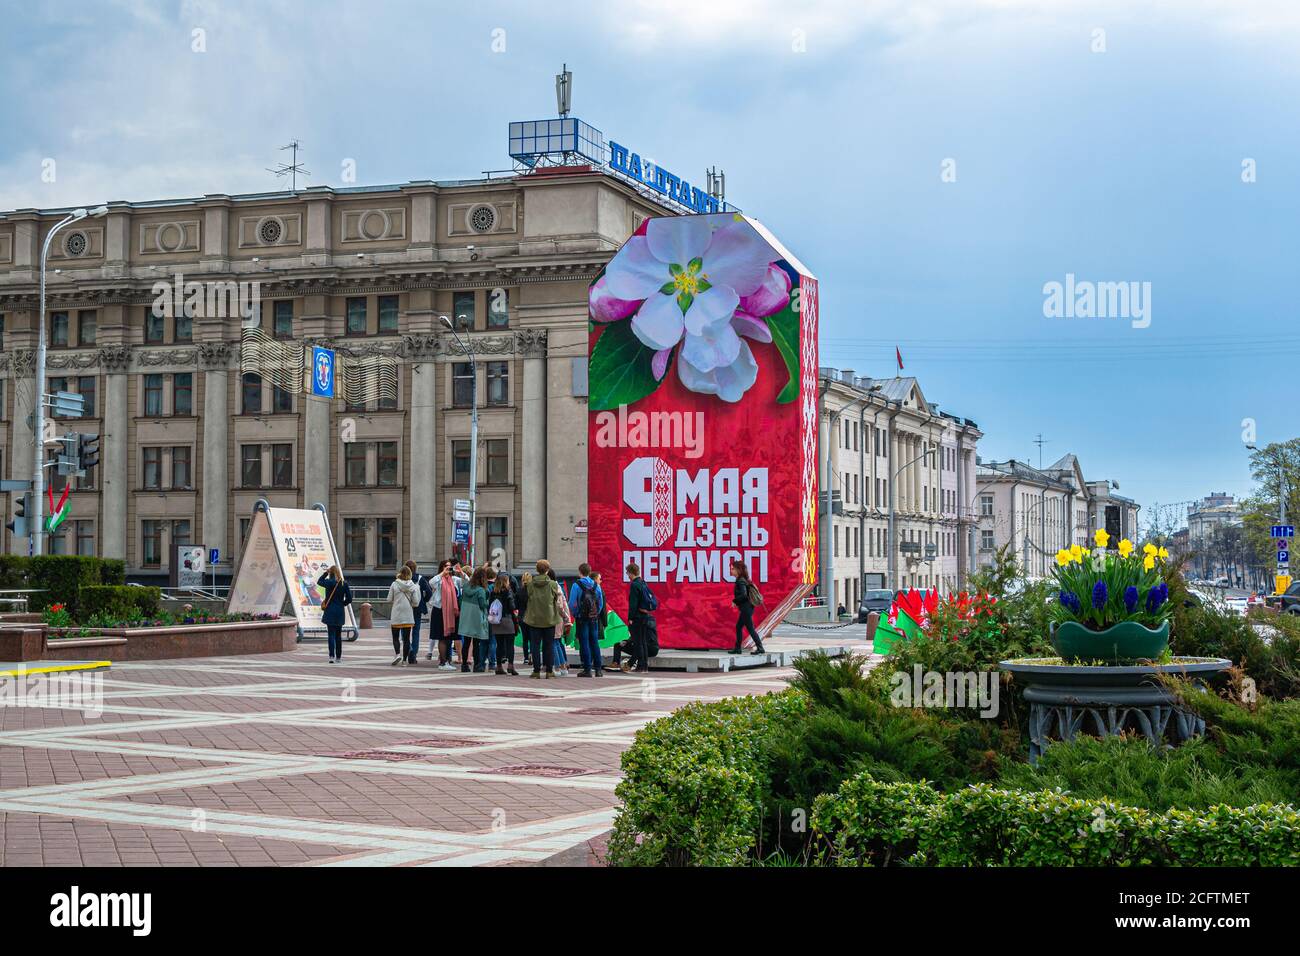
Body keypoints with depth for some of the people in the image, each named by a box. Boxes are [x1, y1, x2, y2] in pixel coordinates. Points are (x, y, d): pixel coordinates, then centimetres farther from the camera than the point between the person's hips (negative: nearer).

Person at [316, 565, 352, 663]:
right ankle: (338, 656, 16)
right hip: (340, 612, 4)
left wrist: (326, 572, 7)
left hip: (330, 612, -4)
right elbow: (349, 599, 2)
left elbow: (319, 581, 6)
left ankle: (332, 656, -13)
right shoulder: (345, 584, 1)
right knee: (338, 635, 12)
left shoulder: (329, 582, -12)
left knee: (331, 634, -4)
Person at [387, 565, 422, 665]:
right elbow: (416, 602, -3)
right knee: (406, 638, 7)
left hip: (396, 615, -1)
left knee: (395, 637, 8)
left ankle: (398, 654, -15)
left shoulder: (394, 584, -6)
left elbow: (389, 600, -2)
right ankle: (404, 659, 6)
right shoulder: (413, 586, -2)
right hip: (408, 616, 1)